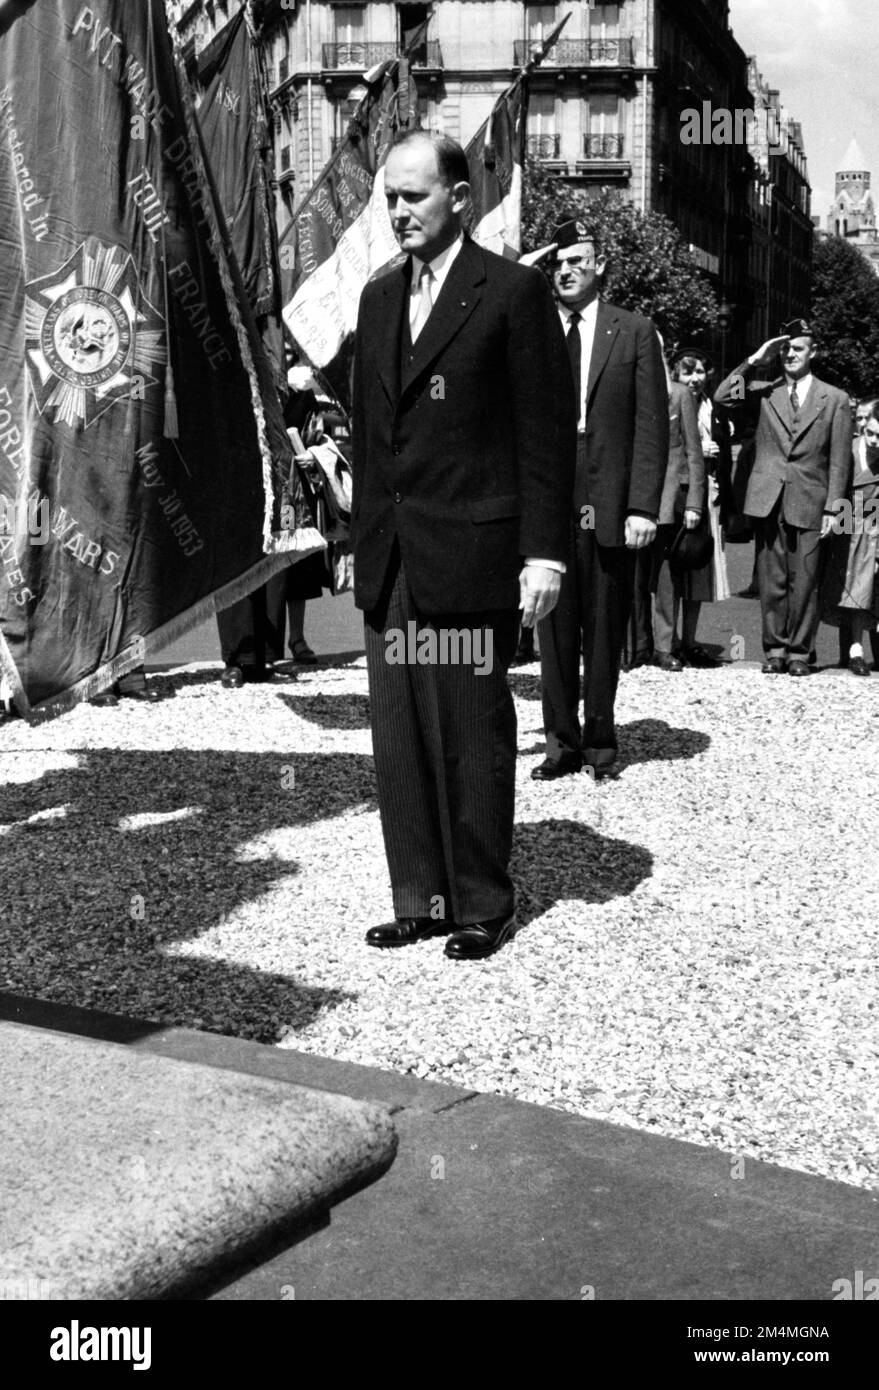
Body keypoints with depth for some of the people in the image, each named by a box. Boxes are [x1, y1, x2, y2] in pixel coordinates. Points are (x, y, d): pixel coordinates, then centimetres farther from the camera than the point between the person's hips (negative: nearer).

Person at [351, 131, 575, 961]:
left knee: (473, 732, 1)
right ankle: (419, 898, 17)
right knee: (398, 734, 7)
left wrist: (544, 552, -11)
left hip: (471, 553, -6)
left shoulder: (513, 291, -3)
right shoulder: (379, 297, 16)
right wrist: (360, 541, 14)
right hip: (389, 560, 6)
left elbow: (547, 432, -6)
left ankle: (483, 905, 14)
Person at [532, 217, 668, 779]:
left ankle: (599, 740, 18)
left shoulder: (635, 332, 5)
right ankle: (562, 742, 14)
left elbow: (652, 427, 0)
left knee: (604, 628, 6)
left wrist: (644, 506, -8)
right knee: (554, 629, 4)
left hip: (609, 505, -1)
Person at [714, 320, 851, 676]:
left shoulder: (835, 400, 8)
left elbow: (840, 461, 5)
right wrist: (754, 362, -7)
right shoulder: (763, 392, 11)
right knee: (771, 579, 4)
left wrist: (832, 507, -2)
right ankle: (775, 649, 12)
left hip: (808, 503, -1)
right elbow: (722, 398, -6)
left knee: (803, 581, -1)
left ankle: (798, 652, 9)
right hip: (768, 500, 1)